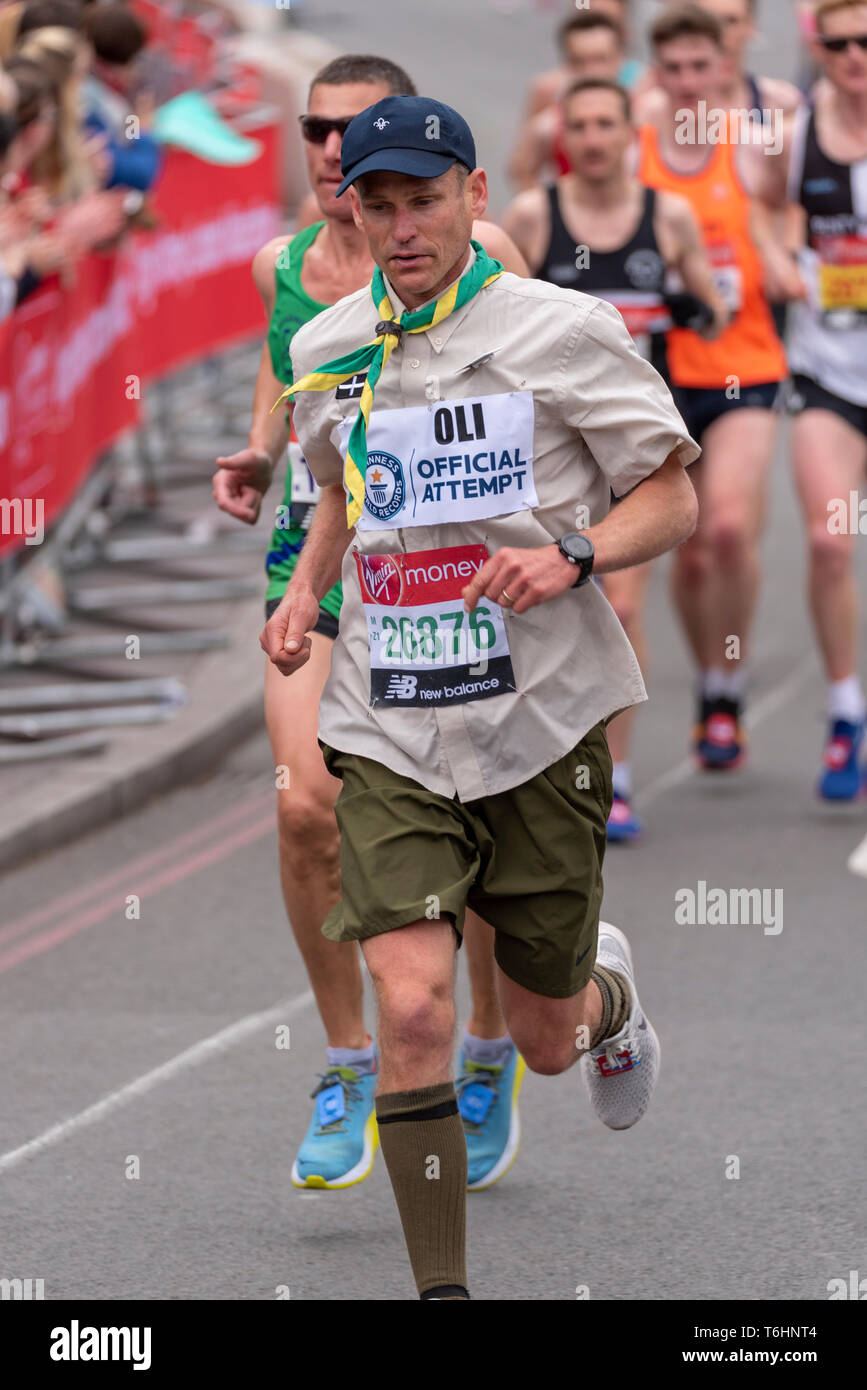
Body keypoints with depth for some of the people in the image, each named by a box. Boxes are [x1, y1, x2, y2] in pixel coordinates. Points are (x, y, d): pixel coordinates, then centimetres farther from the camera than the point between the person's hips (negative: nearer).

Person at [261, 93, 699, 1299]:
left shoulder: (563, 330, -6)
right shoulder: (326, 352, 6)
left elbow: (674, 499, -2)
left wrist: (574, 556, -20)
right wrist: (305, 590, 10)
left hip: (543, 719, -2)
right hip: (390, 732, 2)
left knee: (544, 1041, 11)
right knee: (413, 1008, -18)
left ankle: (609, 988, 49)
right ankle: (441, 1288, -11)